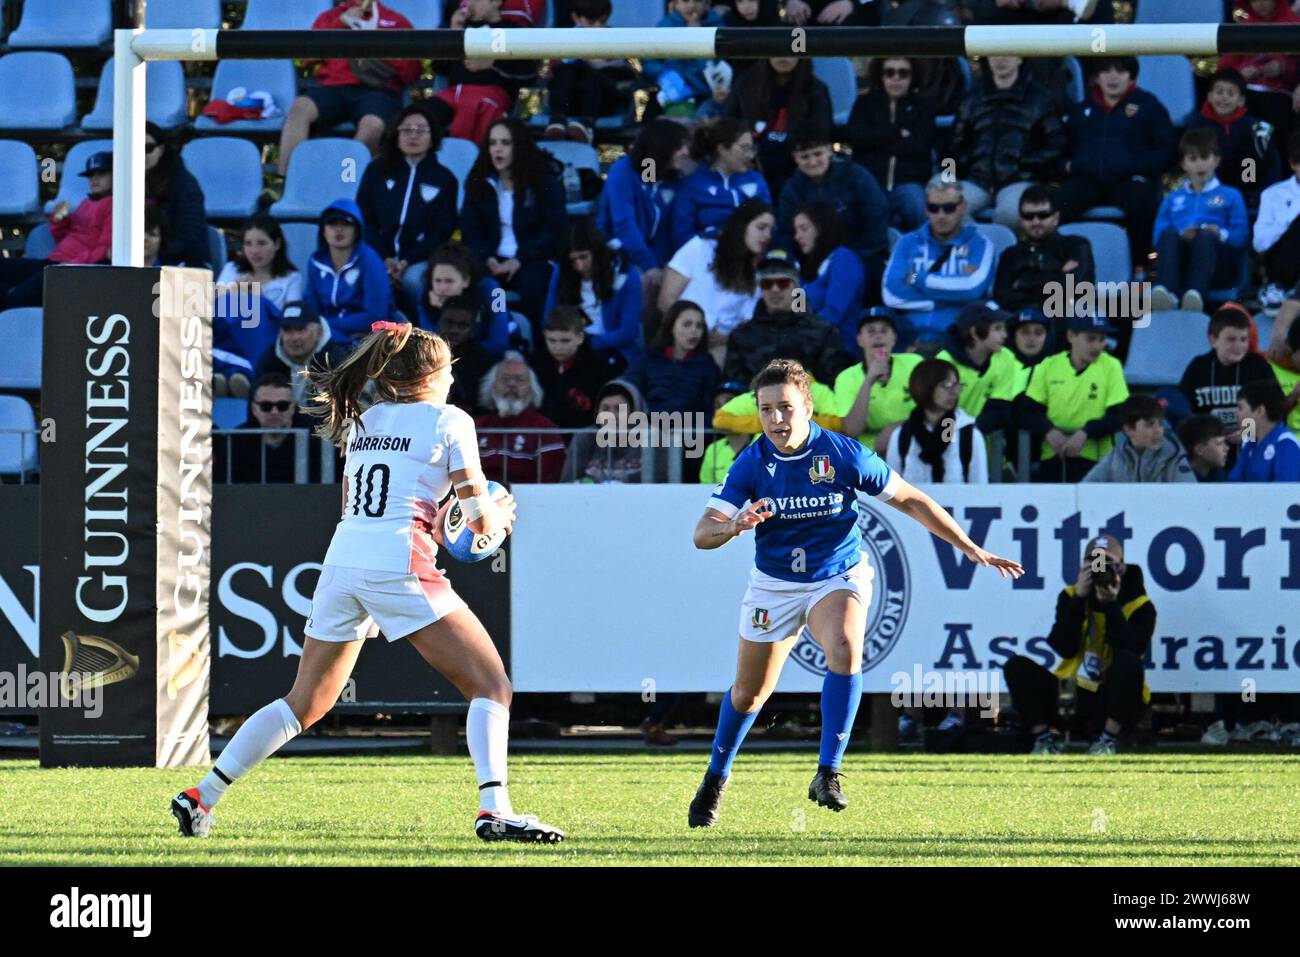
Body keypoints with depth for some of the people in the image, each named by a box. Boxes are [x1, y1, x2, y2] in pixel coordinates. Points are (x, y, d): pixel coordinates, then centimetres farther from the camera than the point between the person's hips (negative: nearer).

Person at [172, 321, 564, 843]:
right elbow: (480, 518, 1)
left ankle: (201, 798, 16)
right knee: (491, 684, -2)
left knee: (304, 703, 18)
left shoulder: (364, 421, 20)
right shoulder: (449, 420, 3)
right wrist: (498, 513, 23)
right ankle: (494, 810, -19)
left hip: (342, 562, 6)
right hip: (400, 567, -6)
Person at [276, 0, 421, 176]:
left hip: (377, 90, -2)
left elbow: (411, 71, 11)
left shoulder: (396, 21, 19)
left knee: (373, 125, -37)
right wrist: (340, 23, 3)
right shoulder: (331, 16, 24)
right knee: (300, 108, -31)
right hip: (333, 86, 2)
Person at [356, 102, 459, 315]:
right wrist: (384, 259, -11)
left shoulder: (444, 179, 10)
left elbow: (443, 231, 3)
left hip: (419, 258, -1)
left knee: (413, 279, -36)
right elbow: (364, 218, 6)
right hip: (378, 254, 1)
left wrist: (407, 262, -12)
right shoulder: (377, 171, 14)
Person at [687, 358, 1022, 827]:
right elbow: (702, 534, -17)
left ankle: (827, 775, -27)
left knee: (845, 648, -32)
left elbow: (910, 500, -7)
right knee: (749, 692, 10)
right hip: (774, 585, 2)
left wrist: (972, 550, -6)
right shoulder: (751, 464, -15)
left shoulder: (844, 454, -19)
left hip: (838, 577, -2)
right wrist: (736, 524, -41)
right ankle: (716, 779, 38)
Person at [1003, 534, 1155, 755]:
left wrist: (1111, 605, -25)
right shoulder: (1071, 596, 3)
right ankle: (1045, 737, -15)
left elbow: (1130, 650, -22)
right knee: (1017, 666, -14)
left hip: (1115, 700, -3)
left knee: (1129, 663, -34)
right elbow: (1063, 649, -11)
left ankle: (1107, 740, -22)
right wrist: (1079, 599, -17)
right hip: (1072, 696, 3)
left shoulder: (1139, 606, -4)